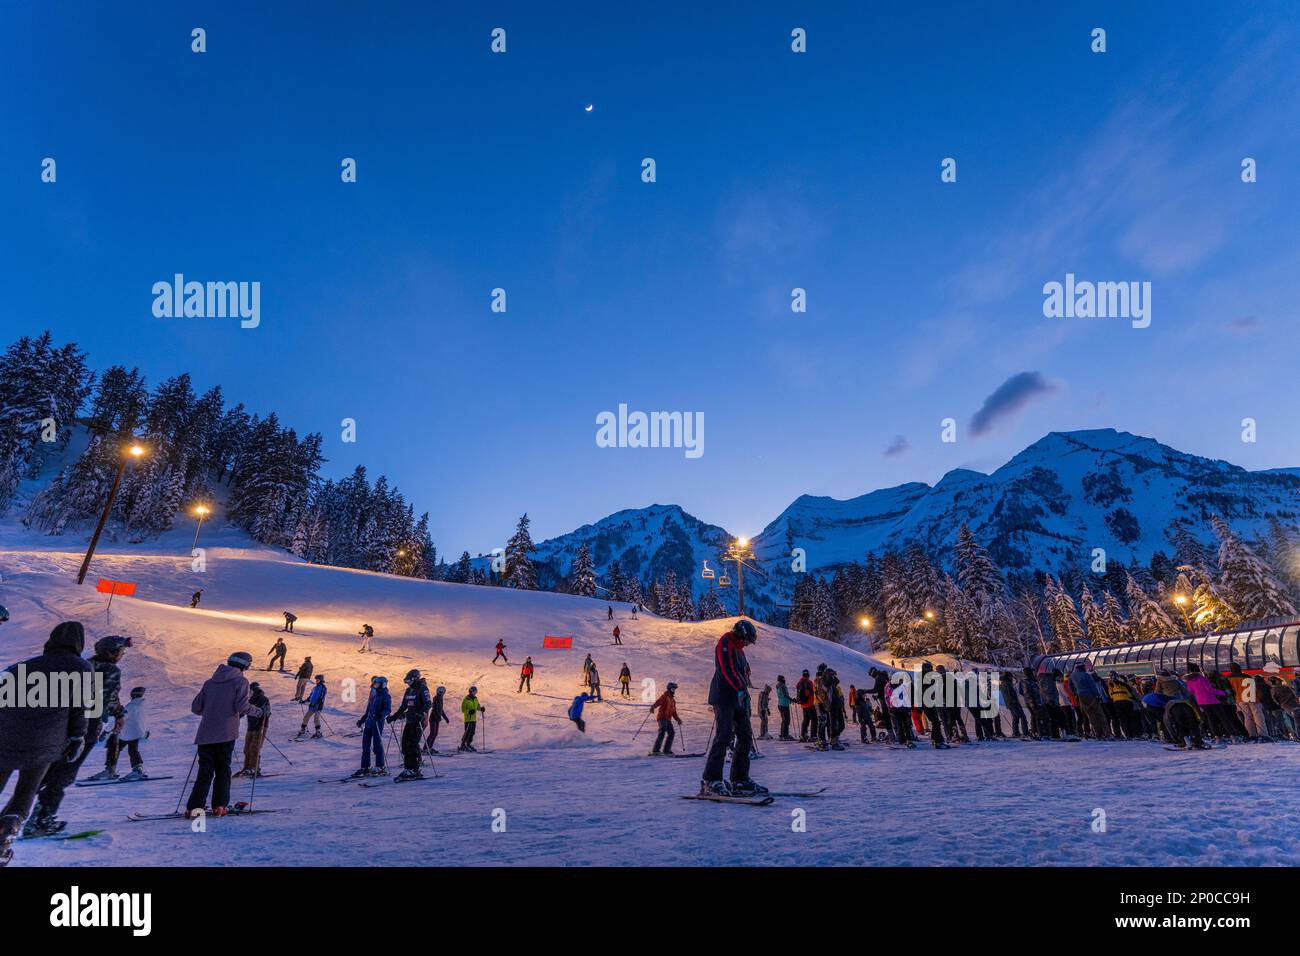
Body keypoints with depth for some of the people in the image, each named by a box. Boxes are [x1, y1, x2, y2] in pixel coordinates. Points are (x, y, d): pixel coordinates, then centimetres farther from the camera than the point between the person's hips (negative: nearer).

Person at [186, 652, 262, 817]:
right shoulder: (241, 681, -2)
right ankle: (219, 806, 4)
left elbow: (195, 707, 12)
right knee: (223, 770, 8)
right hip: (226, 734, -4)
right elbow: (242, 707, -13)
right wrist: (258, 711, 4)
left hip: (205, 734, 4)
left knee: (205, 771, 9)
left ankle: (195, 806, -1)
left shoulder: (209, 682, 13)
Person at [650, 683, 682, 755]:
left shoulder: (673, 700, 23)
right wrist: (653, 707, -39)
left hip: (668, 719, 9)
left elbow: (673, 711, 28)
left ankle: (666, 750, 15)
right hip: (662, 717, -9)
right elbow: (658, 702, -21)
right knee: (662, 732, -20)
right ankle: (656, 750, -22)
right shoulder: (665, 696, -2)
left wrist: (677, 719, 17)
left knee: (671, 733, 6)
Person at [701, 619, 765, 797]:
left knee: (746, 737, 7)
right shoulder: (725, 643, -6)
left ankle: (740, 780, 13)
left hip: (738, 698, 10)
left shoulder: (738, 648, 23)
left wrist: (745, 696, 18)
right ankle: (710, 781, -12)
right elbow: (727, 669, -19)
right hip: (724, 697, -10)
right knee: (723, 736, -14)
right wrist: (741, 688, -27)